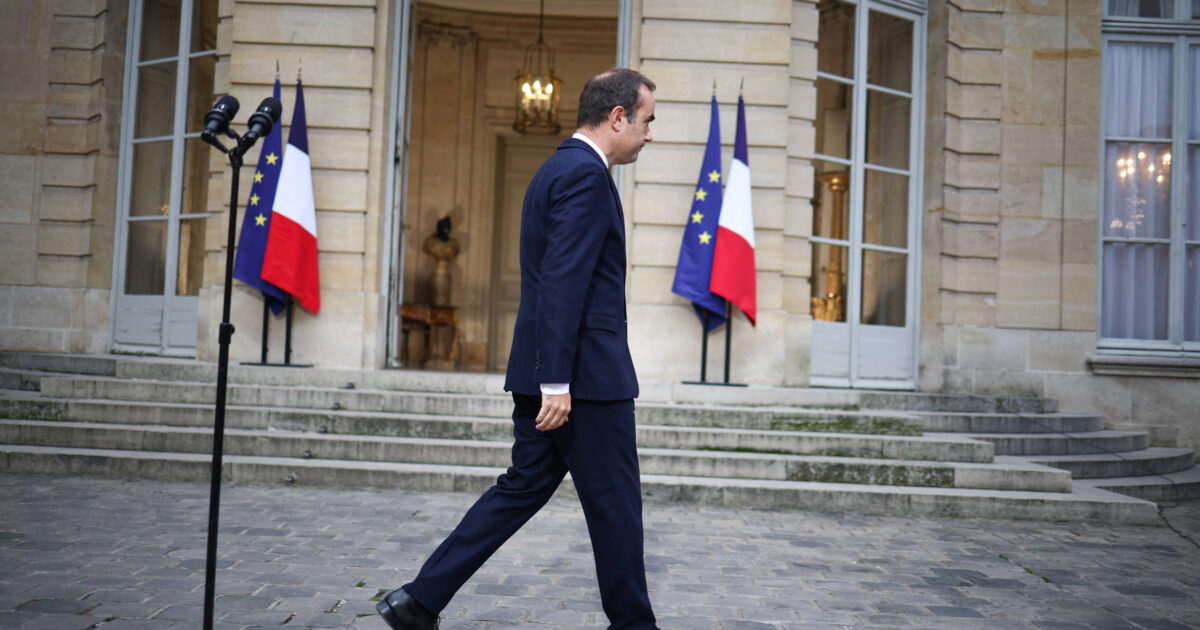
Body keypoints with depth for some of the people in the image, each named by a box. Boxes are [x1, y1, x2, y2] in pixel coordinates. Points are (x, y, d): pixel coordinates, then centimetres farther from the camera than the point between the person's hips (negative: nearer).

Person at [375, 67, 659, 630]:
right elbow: (563, 282, -22)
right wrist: (557, 384, -23)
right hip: (585, 373, -10)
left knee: (523, 487, 13)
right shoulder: (585, 174, -13)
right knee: (615, 503, 3)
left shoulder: (557, 169, 18)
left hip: (544, 372, 10)